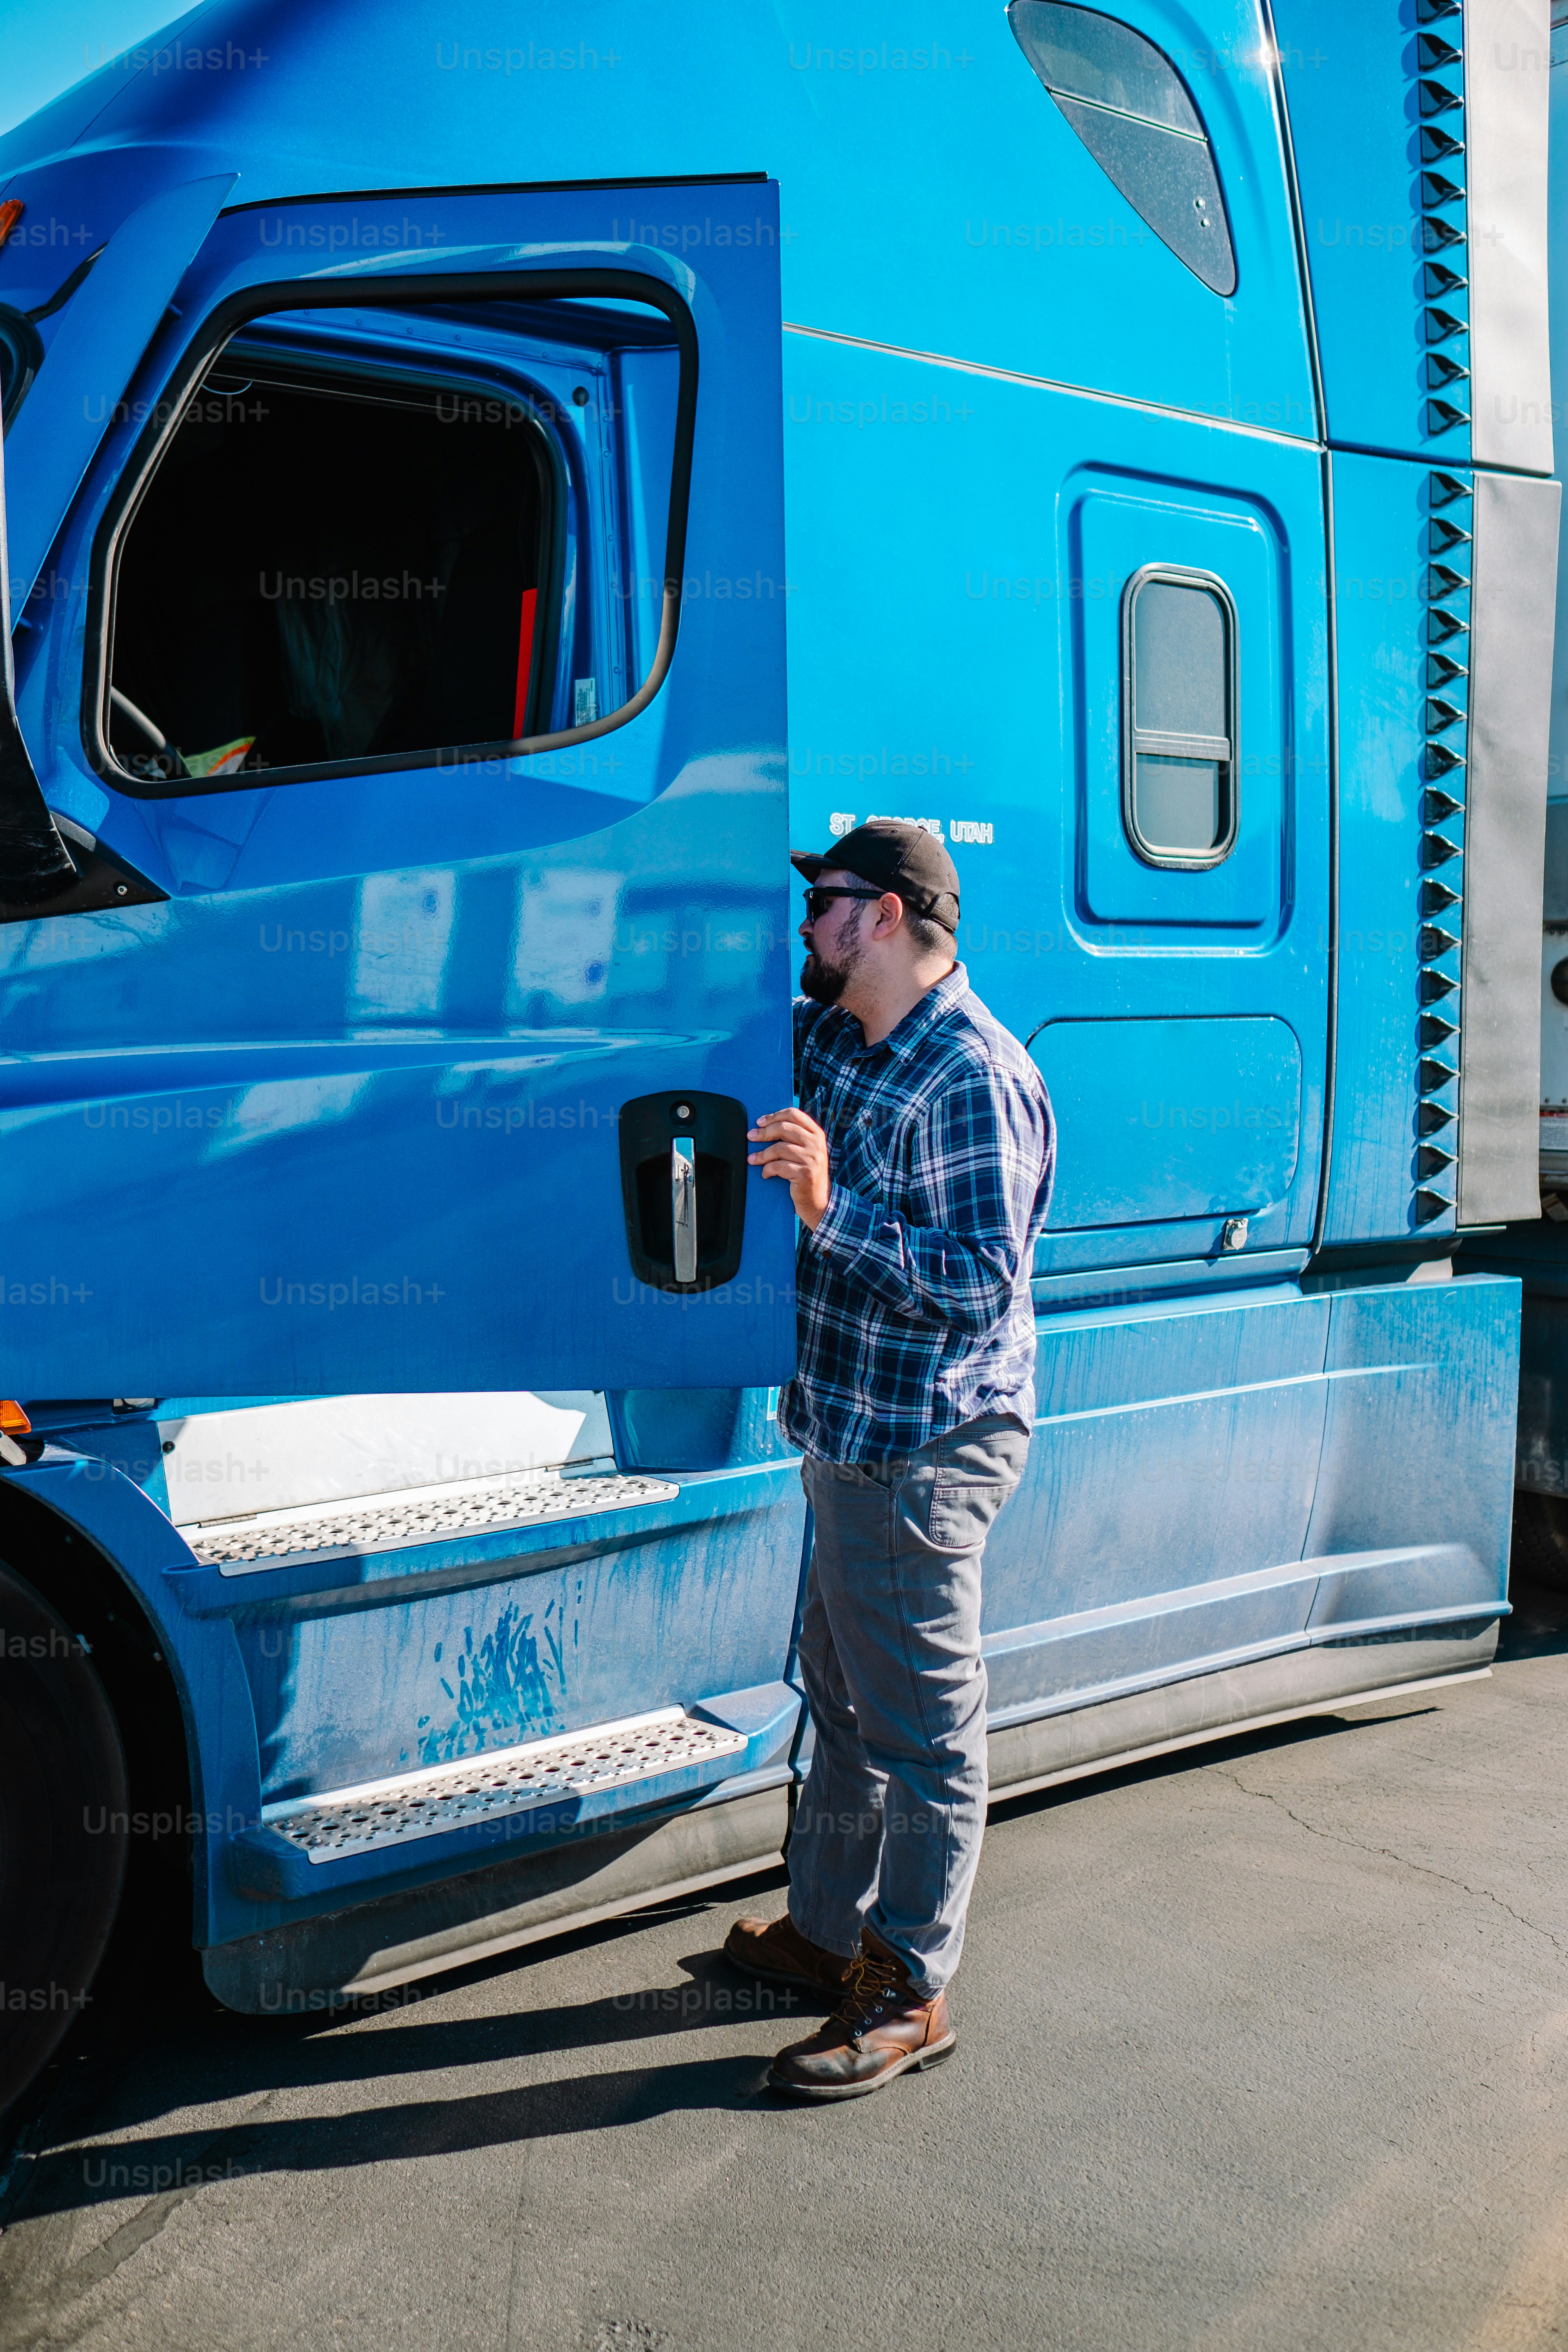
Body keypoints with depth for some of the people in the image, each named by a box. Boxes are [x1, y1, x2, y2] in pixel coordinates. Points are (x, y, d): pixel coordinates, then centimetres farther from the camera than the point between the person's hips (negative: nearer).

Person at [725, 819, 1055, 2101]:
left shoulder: (975, 1080, -20)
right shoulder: (830, 1036, 9)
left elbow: (981, 1279, -26)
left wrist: (834, 1207, -34)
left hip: (925, 1453, -10)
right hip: (851, 1434, 10)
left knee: (922, 1728, 2)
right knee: (842, 1696, 21)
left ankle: (909, 1993, 14)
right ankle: (824, 1929, 37)